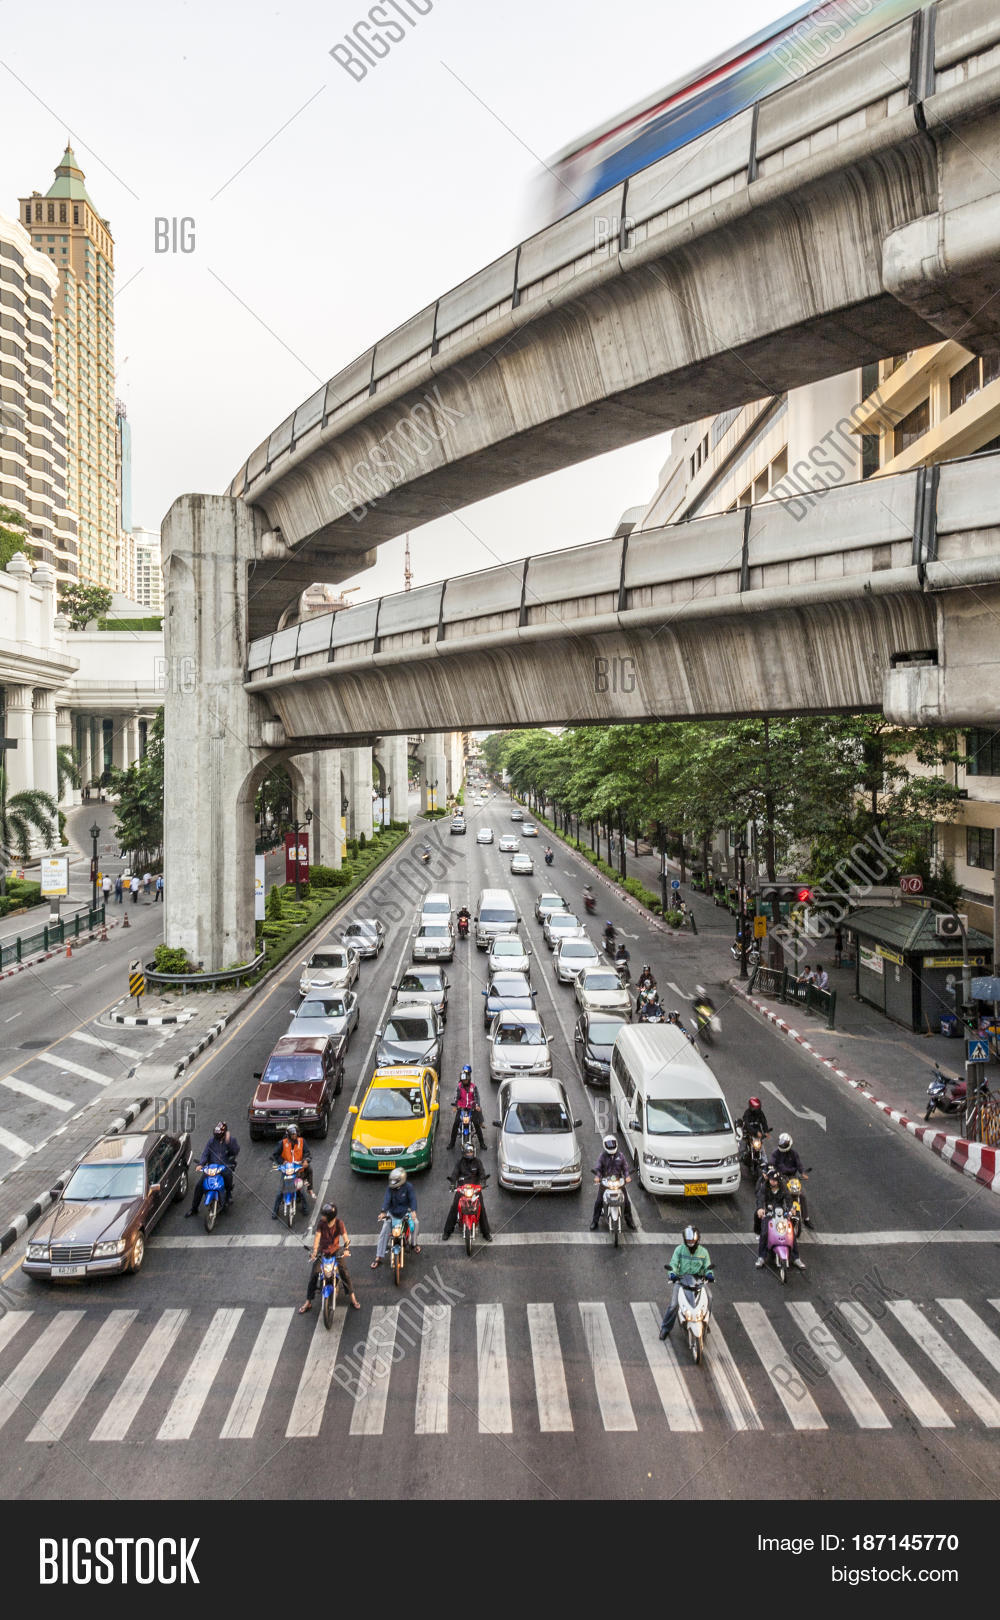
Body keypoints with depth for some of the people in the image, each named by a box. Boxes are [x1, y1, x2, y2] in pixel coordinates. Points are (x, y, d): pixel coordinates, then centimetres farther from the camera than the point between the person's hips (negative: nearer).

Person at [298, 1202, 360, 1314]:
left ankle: (352, 1297, 3)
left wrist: (346, 1249, -40)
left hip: (335, 1250, -1)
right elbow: (317, 1236, -24)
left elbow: (345, 1237, -23)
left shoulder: (339, 1223, -16)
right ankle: (308, 1302, 4)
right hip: (322, 1251, 1)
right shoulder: (321, 1222, -15)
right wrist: (314, 1251, -38)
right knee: (313, 1274, -8)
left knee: (344, 1271, -12)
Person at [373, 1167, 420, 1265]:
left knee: (415, 1223, -23)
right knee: (383, 1233, -9)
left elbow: (412, 1199, -20)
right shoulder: (390, 1188, -9)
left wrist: (413, 1211, -37)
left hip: (405, 1211, -1)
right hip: (392, 1213, 1)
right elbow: (387, 1199, -21)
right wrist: (383, 1212, -37)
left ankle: (414, 1243, 6)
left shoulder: (408, 1187, -12)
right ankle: (378, 1257, -2)